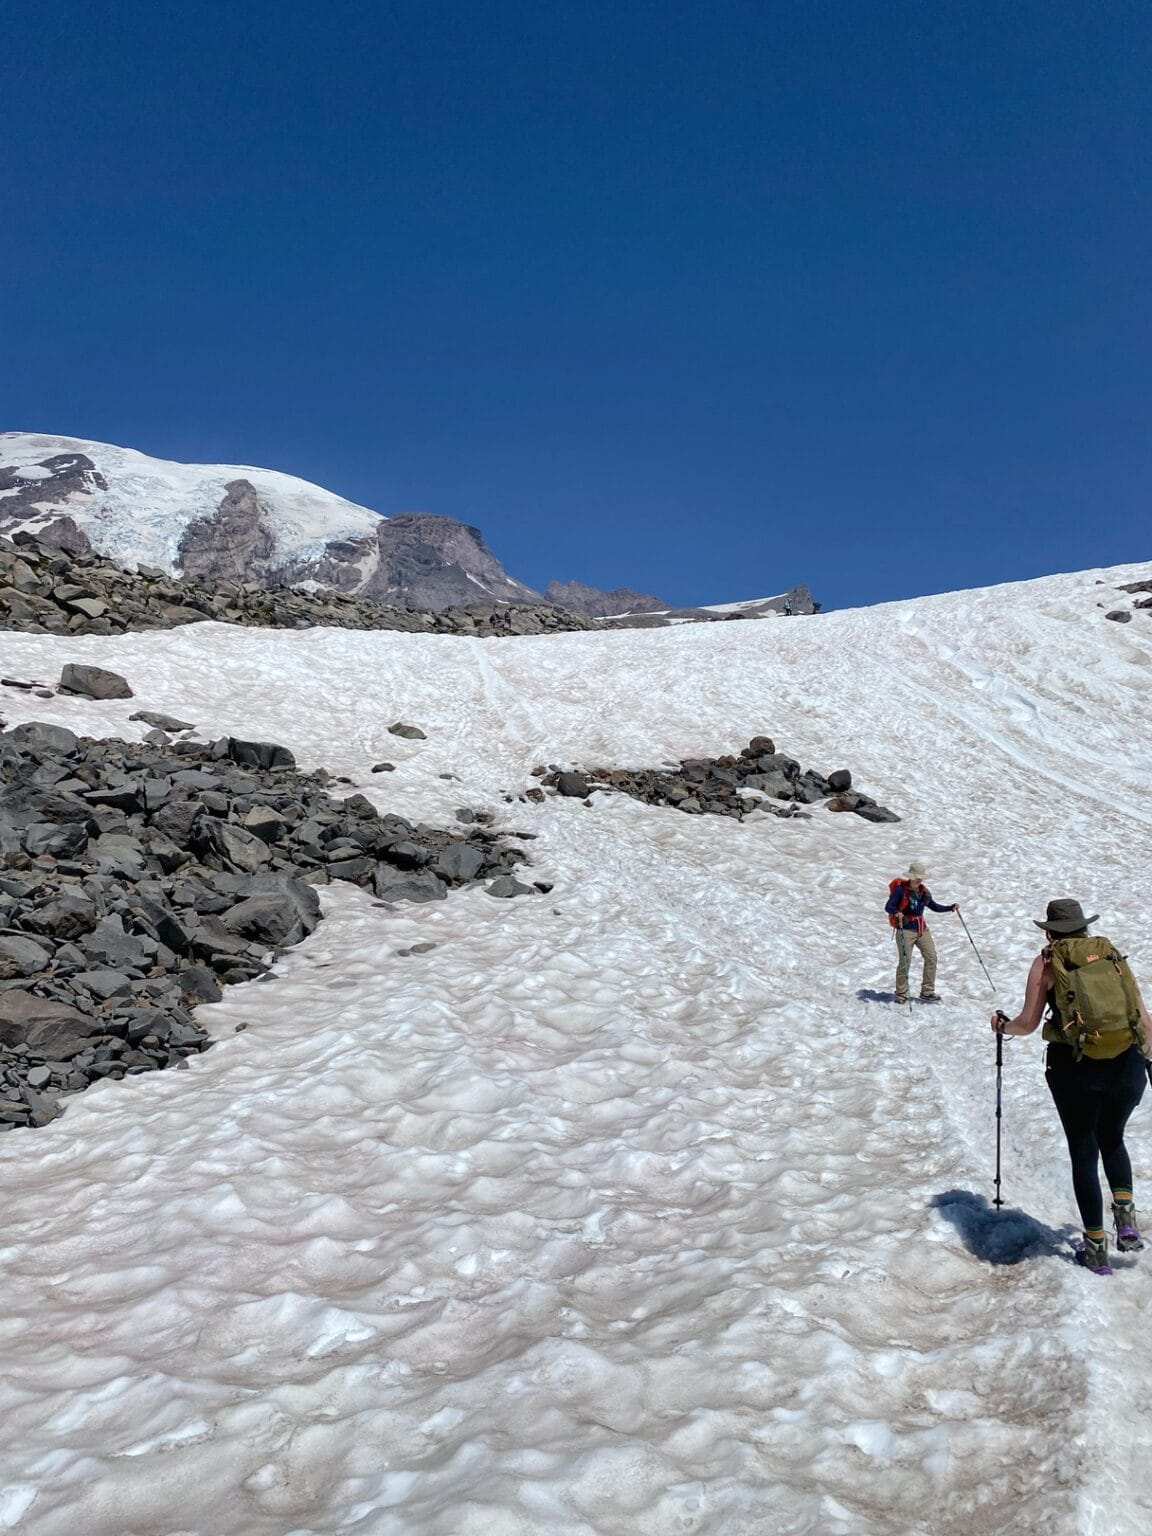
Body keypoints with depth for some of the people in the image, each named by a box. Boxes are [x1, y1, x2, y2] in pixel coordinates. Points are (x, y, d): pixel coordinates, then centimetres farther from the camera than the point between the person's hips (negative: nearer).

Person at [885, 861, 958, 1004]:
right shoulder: (901, 889, -9)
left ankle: (927, 992, 8)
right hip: (905, 929, -6)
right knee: (905, 962, -6)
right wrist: (896, 912, -36)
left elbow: (934, 906, 22)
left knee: (931, 957, -1)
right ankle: (901, 994, 8)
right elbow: (888, 906, -15)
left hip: (921, 929, 6)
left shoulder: (924, 891, 8)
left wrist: (951, 908, 11)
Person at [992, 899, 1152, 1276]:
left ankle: (1096, 1248, 17)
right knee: (1113, 1139, 27)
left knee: (1084, 1152, 12)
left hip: (1075, 1066, -3)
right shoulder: (1112, 954, 10)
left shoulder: (1047, 961, 2)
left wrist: (1002, 1025, 21)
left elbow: (1027, 1024, 1)